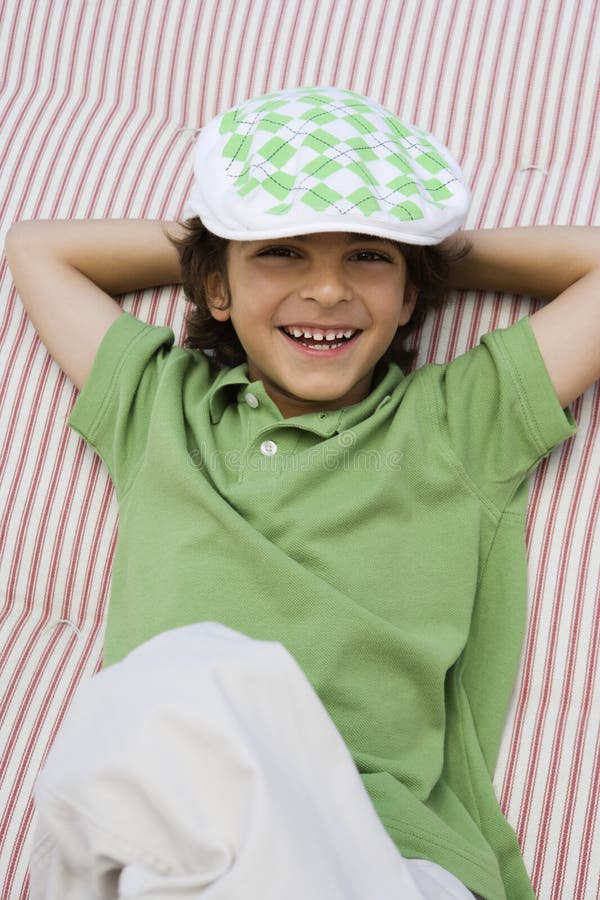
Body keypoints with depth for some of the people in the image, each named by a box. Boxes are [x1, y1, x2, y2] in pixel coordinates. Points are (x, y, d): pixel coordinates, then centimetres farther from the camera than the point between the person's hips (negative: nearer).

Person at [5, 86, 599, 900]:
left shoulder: (459, 424, 16)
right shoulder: (158, 404, 22)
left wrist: (438, 246, 25)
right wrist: (211, 234, 32)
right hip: (145, 825, 1)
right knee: (194, 678, -36)